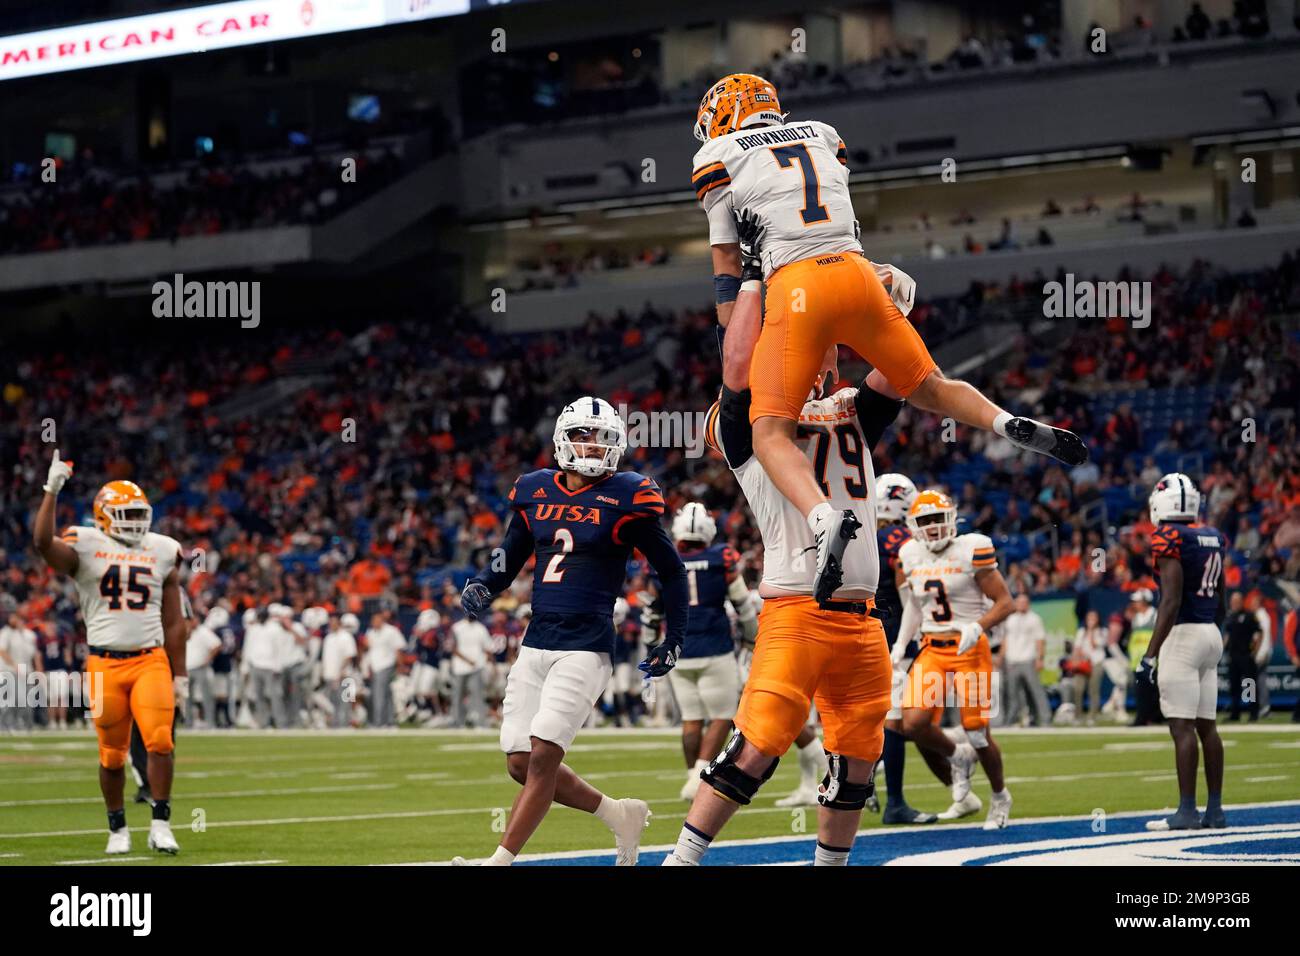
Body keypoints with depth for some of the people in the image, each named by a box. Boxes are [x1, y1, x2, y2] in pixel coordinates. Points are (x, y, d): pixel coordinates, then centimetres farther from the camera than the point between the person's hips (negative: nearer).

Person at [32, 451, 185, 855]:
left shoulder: (160, 553, 9)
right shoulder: (86, 548, 1)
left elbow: (173, 623, 12)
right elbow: (43, 541, -21)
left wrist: (179, 675, 11)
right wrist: (52, 490, -22)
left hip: (151, 660, 1)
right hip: (106, 665, -1)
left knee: (160, 741, -15)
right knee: (112, 755, 5)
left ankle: (160, 825, -8)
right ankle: (118, 830, 20)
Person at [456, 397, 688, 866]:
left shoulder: (624, 498, -5)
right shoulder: (535, 492, 9)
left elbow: (670, 570, 5)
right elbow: (510, 556, 23)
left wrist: (674, 639, 6)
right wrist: (482, 586, 2)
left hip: (587, 647, -6)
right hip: (536, 644, 6)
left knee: (542, 756, -15)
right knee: (521, 764, 4)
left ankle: (500, 861, -12)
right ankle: (619, 814, 23)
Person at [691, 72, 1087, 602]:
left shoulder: (718, 159, 12)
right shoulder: (823, 137, 26)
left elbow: (728, 271, 12)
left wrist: (739, 362, 17)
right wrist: (828, 348, 31)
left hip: (794, 284, -4)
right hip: (855, 271, 4)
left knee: (771, 432, -3)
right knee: (926, 386, 21)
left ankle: (825, 520, -30)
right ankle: (1011, 424, -6)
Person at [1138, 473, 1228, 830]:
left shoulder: (1168, 538, -13)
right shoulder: (1213, 538, 12)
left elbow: (1171, 601, -19)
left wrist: (1151, 654, -18)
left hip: (1182, 634, -8)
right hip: (1211, 634, 8)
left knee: (1182, 726, -7)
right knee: (1207, 725, 11)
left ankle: (1187, 811, -8)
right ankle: (1215, 809, 12)